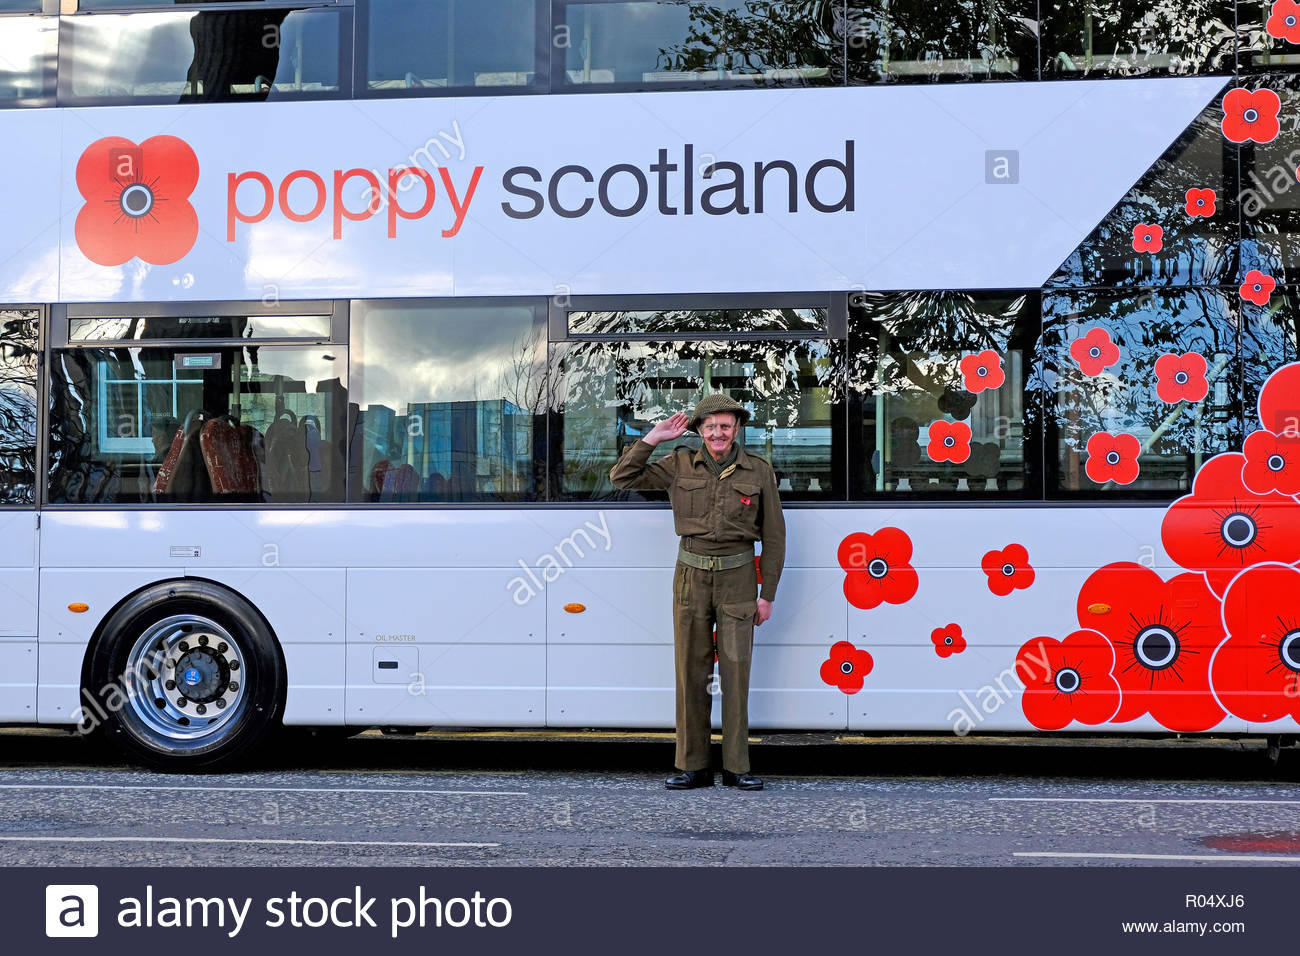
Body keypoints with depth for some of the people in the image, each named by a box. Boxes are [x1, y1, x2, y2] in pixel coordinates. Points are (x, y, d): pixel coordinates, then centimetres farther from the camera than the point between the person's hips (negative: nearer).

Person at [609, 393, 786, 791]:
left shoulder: (758, 471, 1)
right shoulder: (679, 465, 3)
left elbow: (774, 535, 4)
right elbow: (622, 478, 3)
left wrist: (767, 594, 1)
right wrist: (653, 438, -6)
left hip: (737, 579, -1)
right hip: (691, 576, 1)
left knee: (736, 670, -2)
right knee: (691, 670, 2)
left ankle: (736, 767, 5)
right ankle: (693, 767, 9)